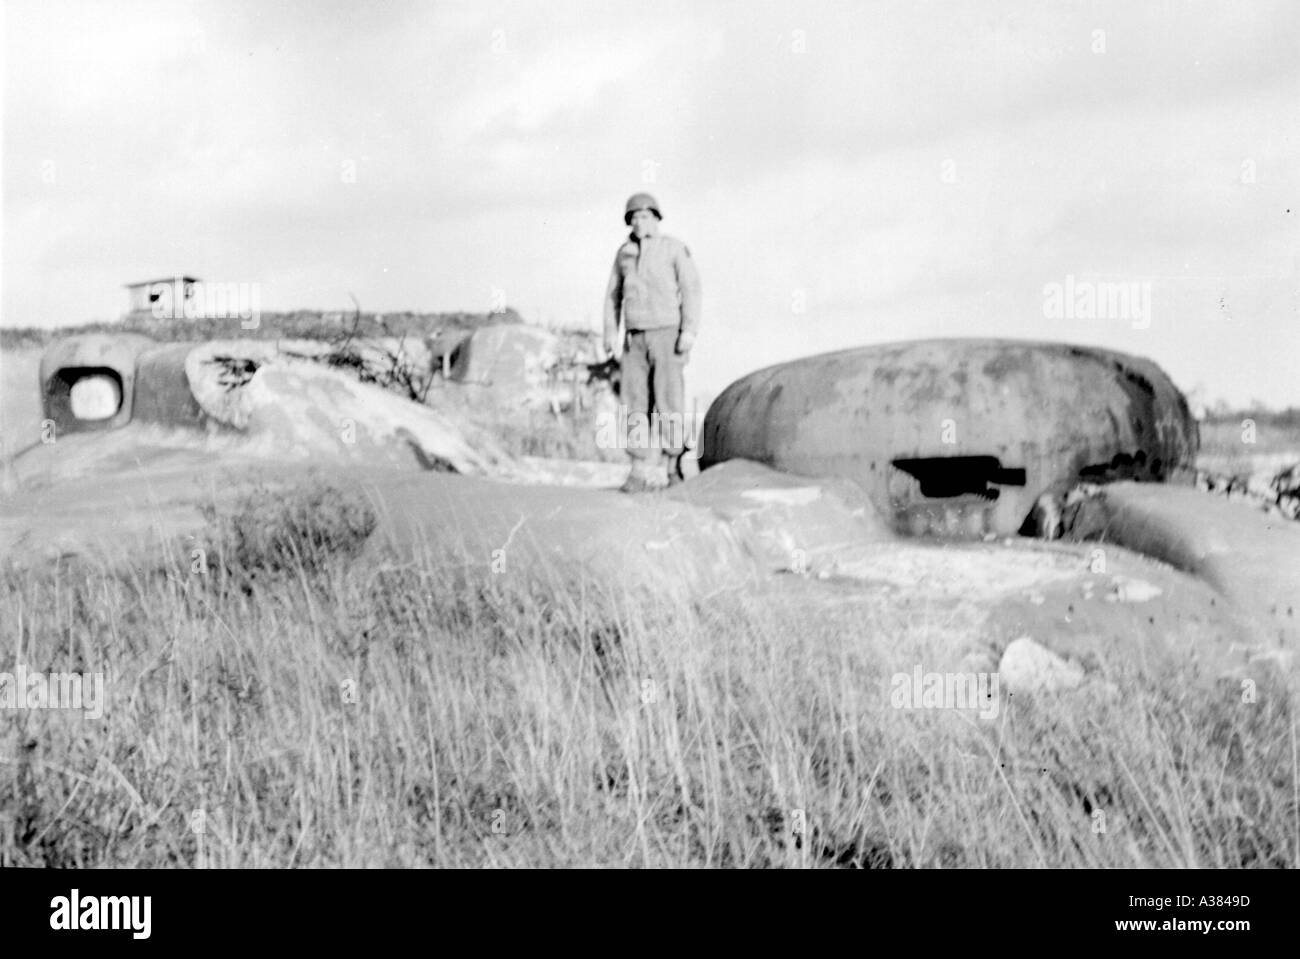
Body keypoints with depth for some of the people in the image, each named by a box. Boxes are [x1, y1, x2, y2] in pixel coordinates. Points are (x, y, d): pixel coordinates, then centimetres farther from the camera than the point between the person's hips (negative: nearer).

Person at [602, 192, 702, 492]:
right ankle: (641, 473, -4)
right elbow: (614, 295, 15)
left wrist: (690, 331, -18)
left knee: (669, 402, -9)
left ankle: (674, 469, 0)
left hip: (668, 334, -4)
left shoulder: (674, 248, -4)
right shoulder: (625, 252, 10)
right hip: (636, 340, 4)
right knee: (636, 405, -4)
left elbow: (691, 290, -8)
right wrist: (610, 333, 3)